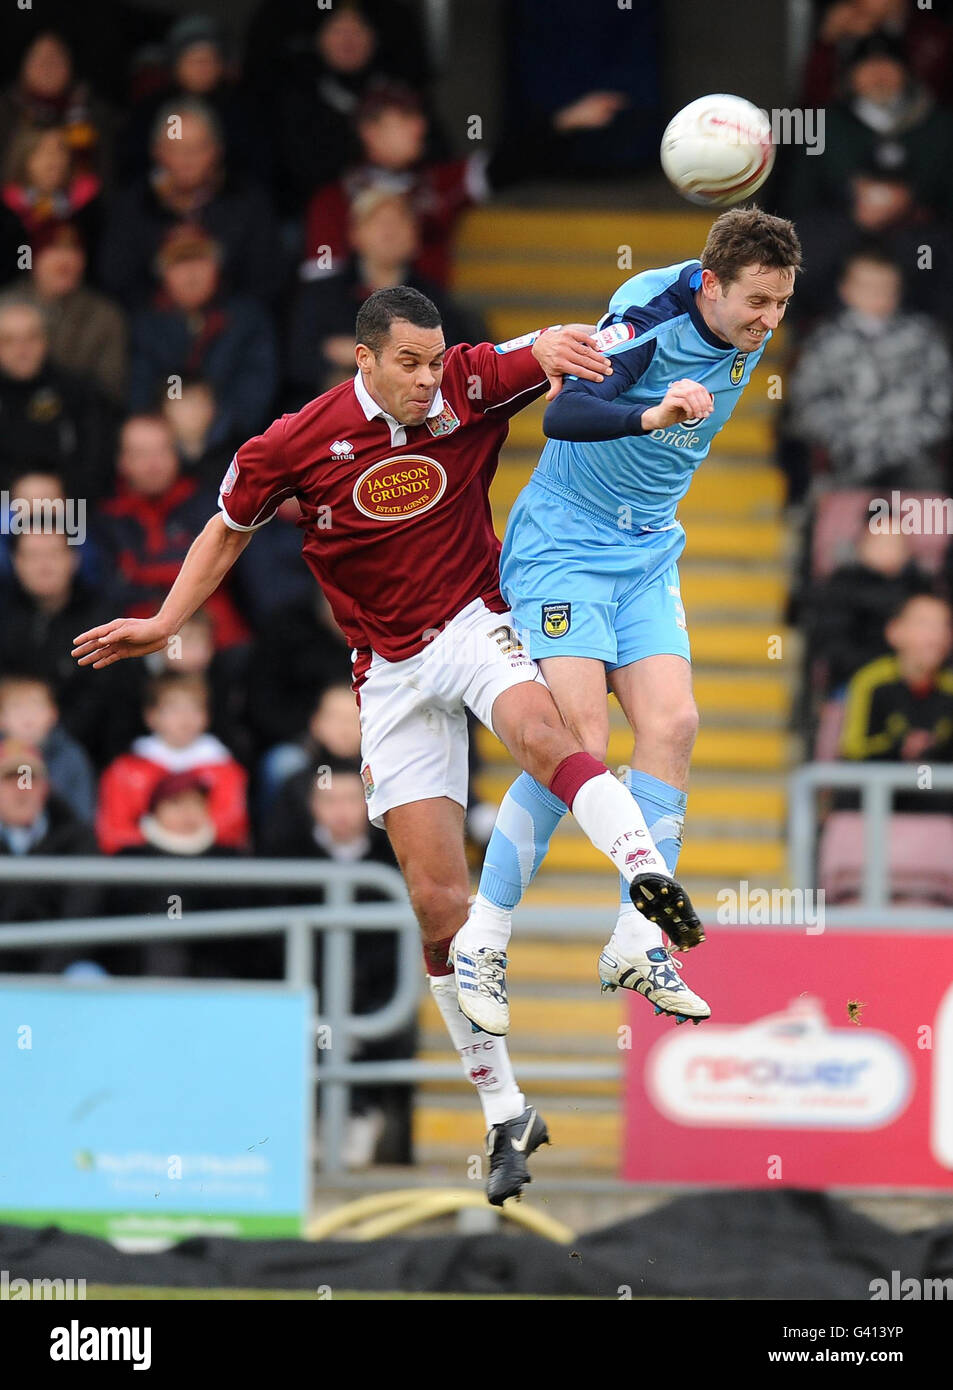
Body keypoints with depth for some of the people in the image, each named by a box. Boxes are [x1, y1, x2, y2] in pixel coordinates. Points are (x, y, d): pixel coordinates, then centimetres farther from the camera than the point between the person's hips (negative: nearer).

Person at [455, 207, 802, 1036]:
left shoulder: (749, 334, 1)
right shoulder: (651, 315, -23)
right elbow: (561, 414, -36)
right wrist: (649, 416, -52)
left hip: (649, 552, 7)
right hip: (564, 541, -7)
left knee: (672, 724, -8)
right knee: (579, 740, -17)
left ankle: (636, 947, -3)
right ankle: (482, 943, -7)